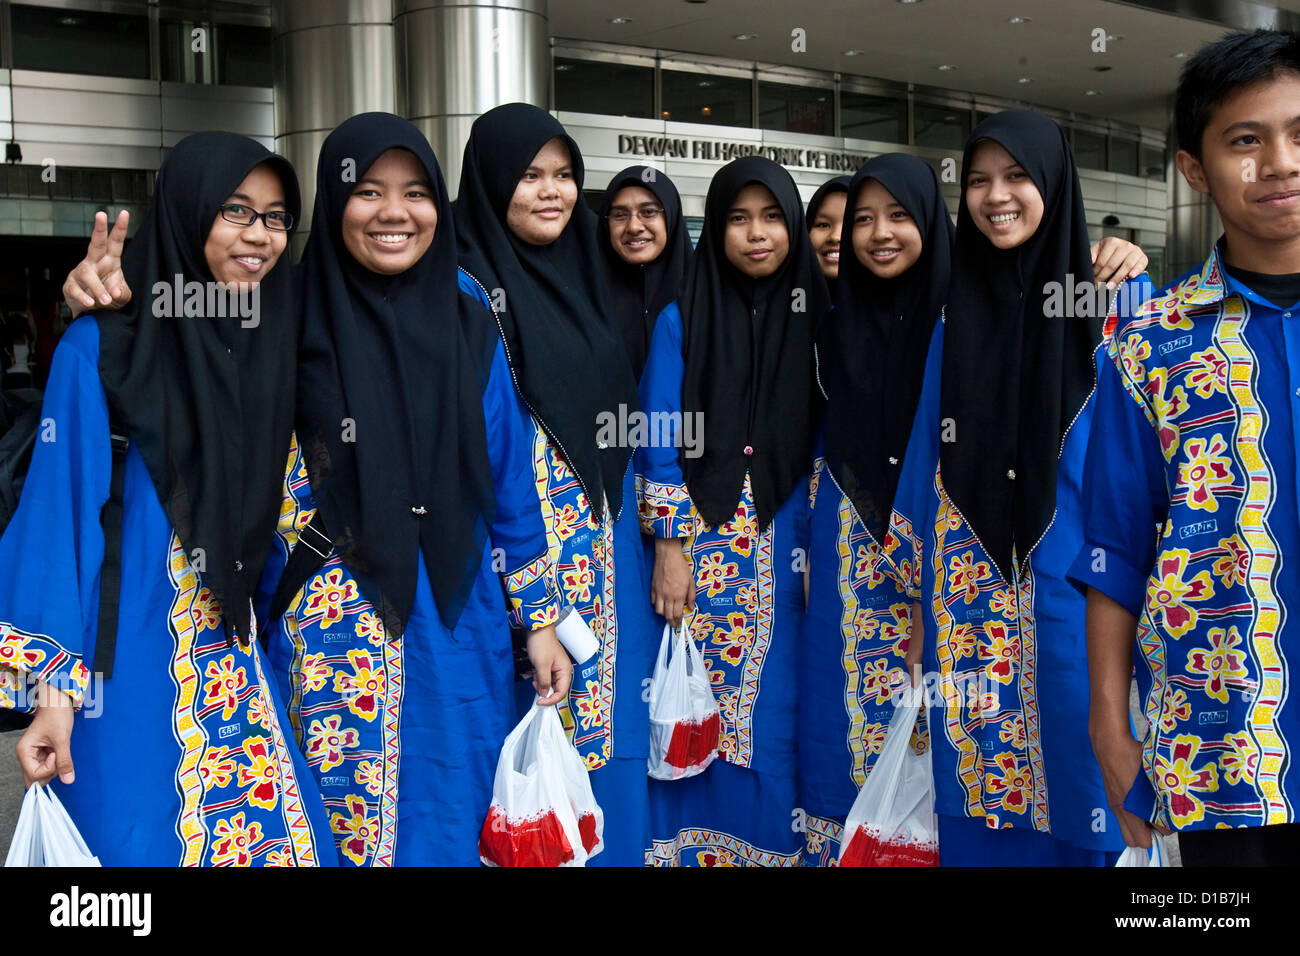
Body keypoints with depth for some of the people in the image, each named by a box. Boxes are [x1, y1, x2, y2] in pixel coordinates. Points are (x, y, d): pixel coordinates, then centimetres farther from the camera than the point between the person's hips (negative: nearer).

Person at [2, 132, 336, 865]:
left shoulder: (281, 343, 6)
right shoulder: (101, 349, -9)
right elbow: (59, 511, -10)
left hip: (249, 662, 5)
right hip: (135, 664, -4)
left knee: (281, 839, 7)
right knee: (145, 842, 6)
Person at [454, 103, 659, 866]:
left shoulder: (583, 274, 12)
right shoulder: (470, 287, -9)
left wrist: (645, 533, 14)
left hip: (603, 534, 7)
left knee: (604, 700, 14)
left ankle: (612, 842, 29)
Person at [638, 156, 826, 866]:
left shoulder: (815, 319, 7)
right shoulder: (682, 320, 2)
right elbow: (660, 441, -2)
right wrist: (668, 547, -9)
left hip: (785, 546, 2)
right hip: (700, 541, -1)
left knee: (773, 712, 4)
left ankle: (770, 846, 20)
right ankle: (692, 850, 19)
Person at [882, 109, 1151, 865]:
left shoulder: (1112, 309, -1)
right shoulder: (957, 323, 8)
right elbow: (929, 465, 9)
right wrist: (922, 612, 8)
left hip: (1074, 596, -3)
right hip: (969, 602, 3)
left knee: (1073, 791, 5)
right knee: (980, 797, 10)